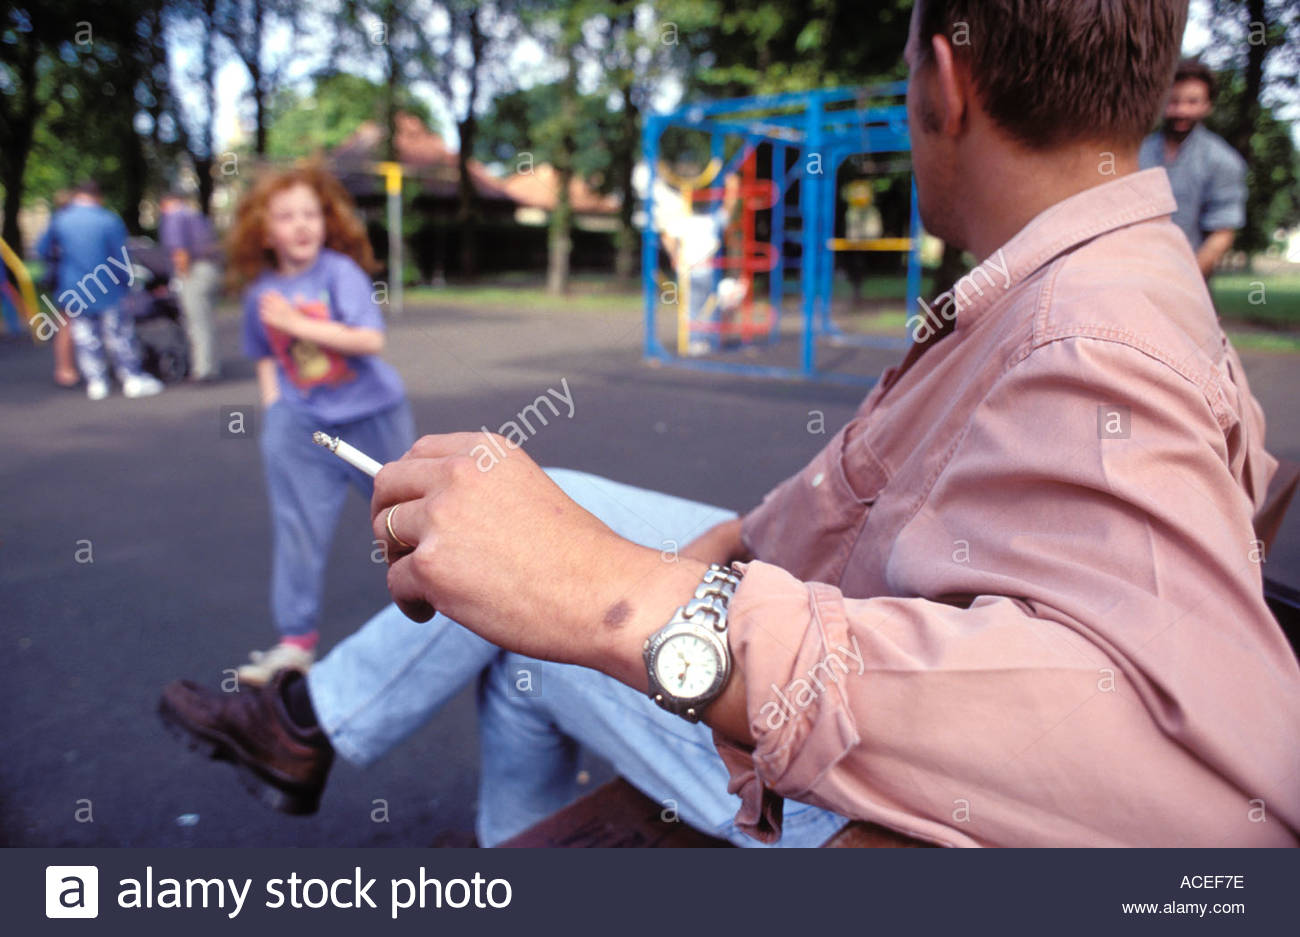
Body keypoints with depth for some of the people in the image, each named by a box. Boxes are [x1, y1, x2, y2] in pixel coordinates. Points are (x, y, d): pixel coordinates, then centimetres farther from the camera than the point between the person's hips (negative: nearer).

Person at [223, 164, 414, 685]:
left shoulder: (340, 272, -13)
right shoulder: (259, 292, 1)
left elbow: (370, 339, -25)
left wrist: (297, 323, -26)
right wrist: (273, 408, 5)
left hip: (371, 414, -3)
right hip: (303, 422, 3)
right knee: (297, 528, 0)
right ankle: (296, 641, 9)